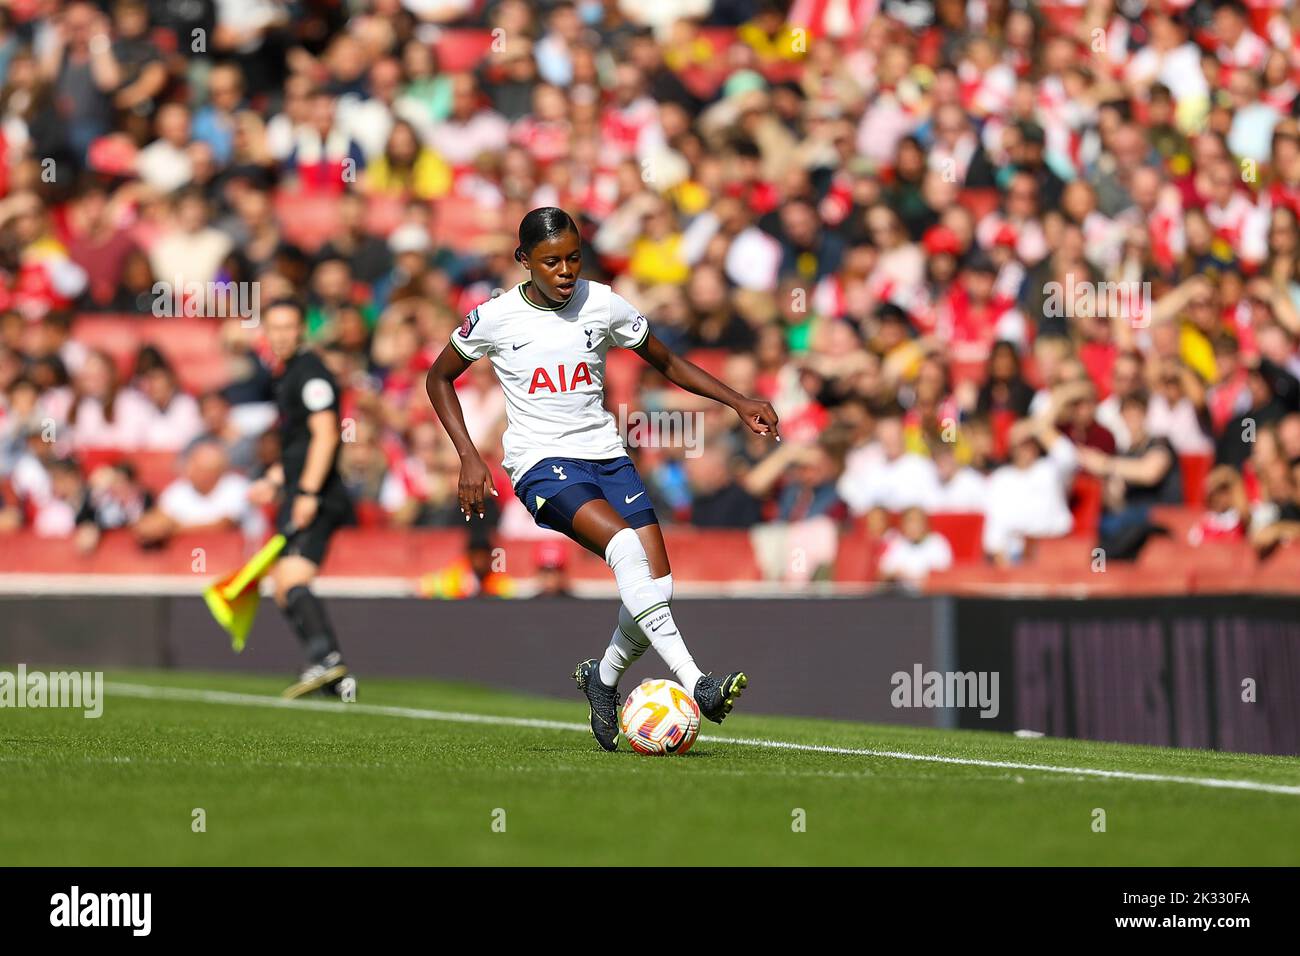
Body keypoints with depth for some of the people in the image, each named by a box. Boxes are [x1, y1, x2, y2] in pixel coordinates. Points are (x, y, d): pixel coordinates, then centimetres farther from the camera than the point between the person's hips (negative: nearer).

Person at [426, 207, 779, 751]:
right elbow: (439, 379, 10)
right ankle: (693, 683, -37)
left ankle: (604, 678, 21)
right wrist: (468, 458, -1)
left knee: (658, 584, -9)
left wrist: (738, 402, 5)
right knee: (626, 547, -30)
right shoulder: (496, 318, -4)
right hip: (541, 461, -4)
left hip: (605, 455, 4)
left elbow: (668, 364, 16)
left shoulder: (604, 306, 2)